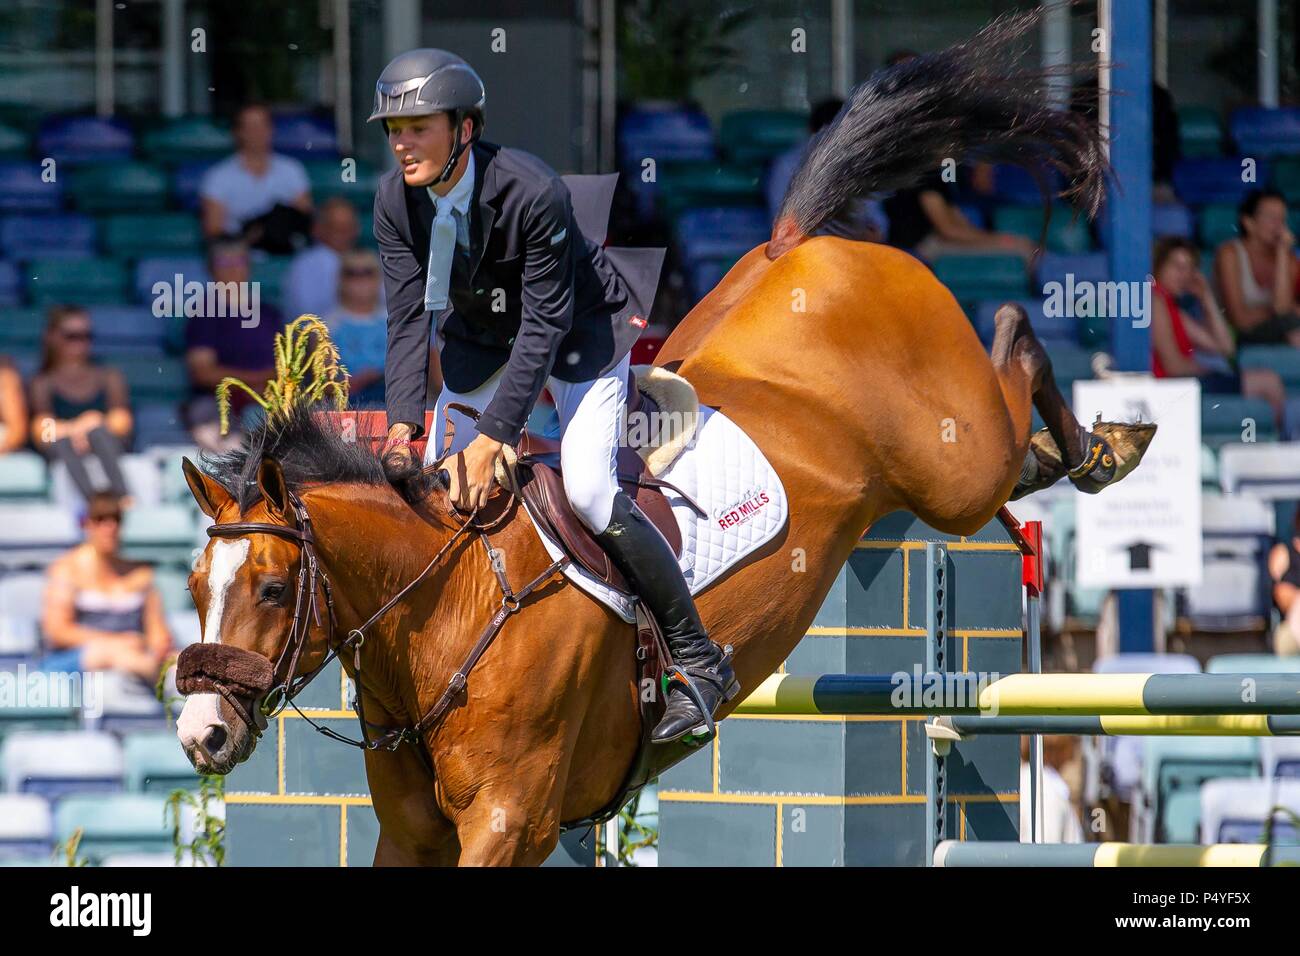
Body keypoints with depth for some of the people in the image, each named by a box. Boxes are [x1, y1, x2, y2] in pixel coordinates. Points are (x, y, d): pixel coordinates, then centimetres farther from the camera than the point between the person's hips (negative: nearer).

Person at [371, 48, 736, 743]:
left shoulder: (532, 193, -34)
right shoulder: (395, 202, -18)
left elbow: (543, 326, -32)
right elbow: (407, 318, -16)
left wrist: (494, 437, -36)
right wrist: (403, 423, -31)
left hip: (578, 328, -6)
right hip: (482, 336, 6)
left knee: (589, 491, -19)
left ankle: (698, 663, -9)